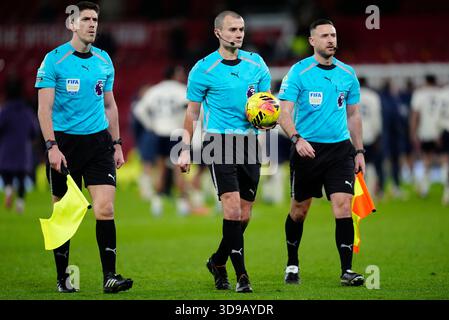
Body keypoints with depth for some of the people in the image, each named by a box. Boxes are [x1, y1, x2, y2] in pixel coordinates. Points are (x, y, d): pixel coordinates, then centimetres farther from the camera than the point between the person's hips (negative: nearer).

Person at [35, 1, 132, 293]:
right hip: (65, 141, -3)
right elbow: (44, 107, -9)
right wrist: (52, 146, -17)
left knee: (105, 209, -9)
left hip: (98, 142, 3)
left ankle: (109, 276, -9)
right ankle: (63, 278, 15)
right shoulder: (54, 60, -5)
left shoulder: (104, 60, 10)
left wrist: (116, 143, 14)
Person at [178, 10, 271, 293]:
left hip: (249, 141, 4)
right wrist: (186, 149, 0)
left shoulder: (256, 63, 8)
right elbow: (192, 112, 5)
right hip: (219, 142, -4)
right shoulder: (204, 69, -2)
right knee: (233, 208, -17)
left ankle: (218, 262, 28)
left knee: (244, 215, 7)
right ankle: (241, 274, -13)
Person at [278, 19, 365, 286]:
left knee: (343, 205, -11)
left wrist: (359, 151, 13)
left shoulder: (348, 74, 7)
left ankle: (347, 271, -10)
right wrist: (297, 138, -27)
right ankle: (292, 265, 28)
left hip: (340, 149, 2)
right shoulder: (299, 72, -5)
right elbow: (284, 111, -11)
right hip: (307, 149, -2)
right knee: (299, 209, 9)